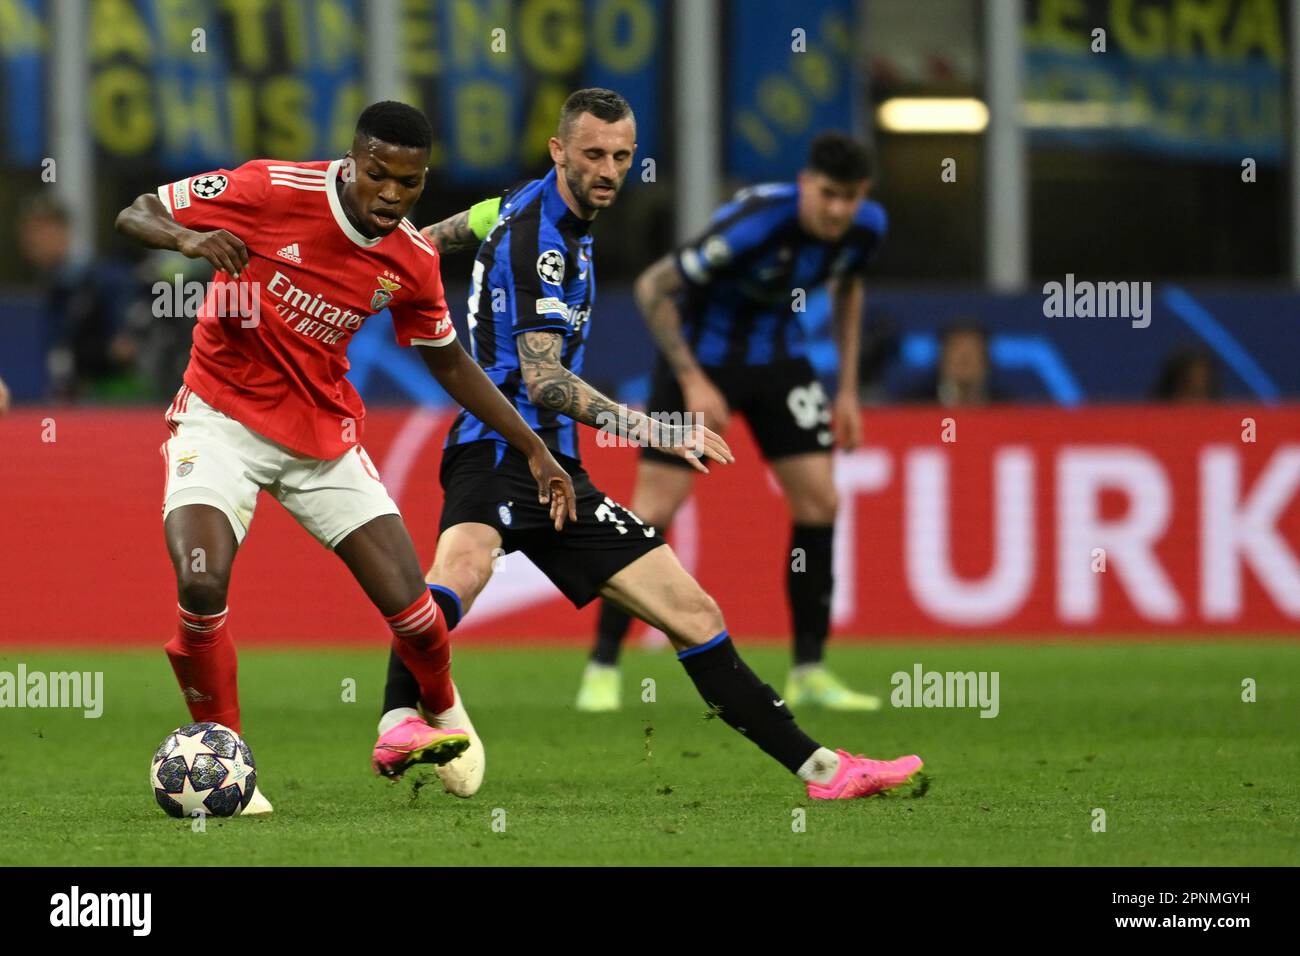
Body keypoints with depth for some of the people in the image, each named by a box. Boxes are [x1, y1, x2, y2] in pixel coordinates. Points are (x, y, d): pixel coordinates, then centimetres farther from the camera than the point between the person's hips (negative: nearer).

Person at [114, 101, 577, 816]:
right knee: (202, 586, -27)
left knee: (410, 610, -5)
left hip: (324, 435, 3)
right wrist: (189, 239, -33)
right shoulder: (270, 191, -16)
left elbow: (448, 362, 14)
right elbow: (134, 215, -10)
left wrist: (532, 450, 11)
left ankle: (443, 714, 31)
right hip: (222, 416, -3)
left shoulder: (411, 262, -3)